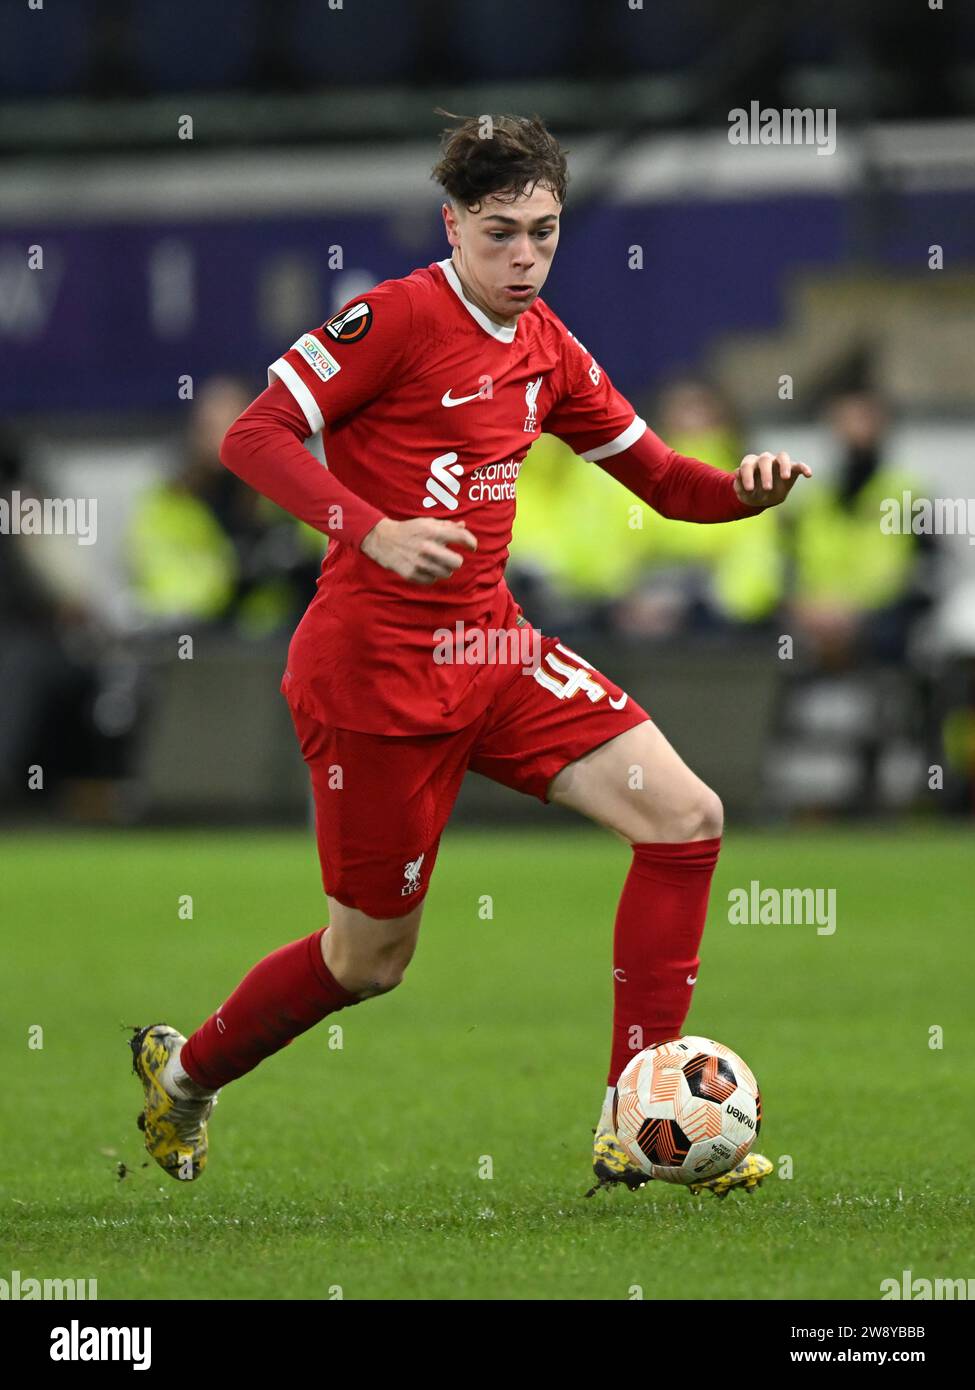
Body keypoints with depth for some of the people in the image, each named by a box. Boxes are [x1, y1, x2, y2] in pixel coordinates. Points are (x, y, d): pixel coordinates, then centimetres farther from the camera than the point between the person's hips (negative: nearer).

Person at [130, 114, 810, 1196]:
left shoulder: (545, 348, 9)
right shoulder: (397, 316, -13)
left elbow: (658, 477, 15)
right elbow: (253, 437, -17)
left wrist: (747, 488, -7)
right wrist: (373, 532, -30)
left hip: (491, 648, 7)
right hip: (375, 664, -7)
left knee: (685, 819, -7)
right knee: (372, 959, 3)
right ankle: (185, 1072, 32)